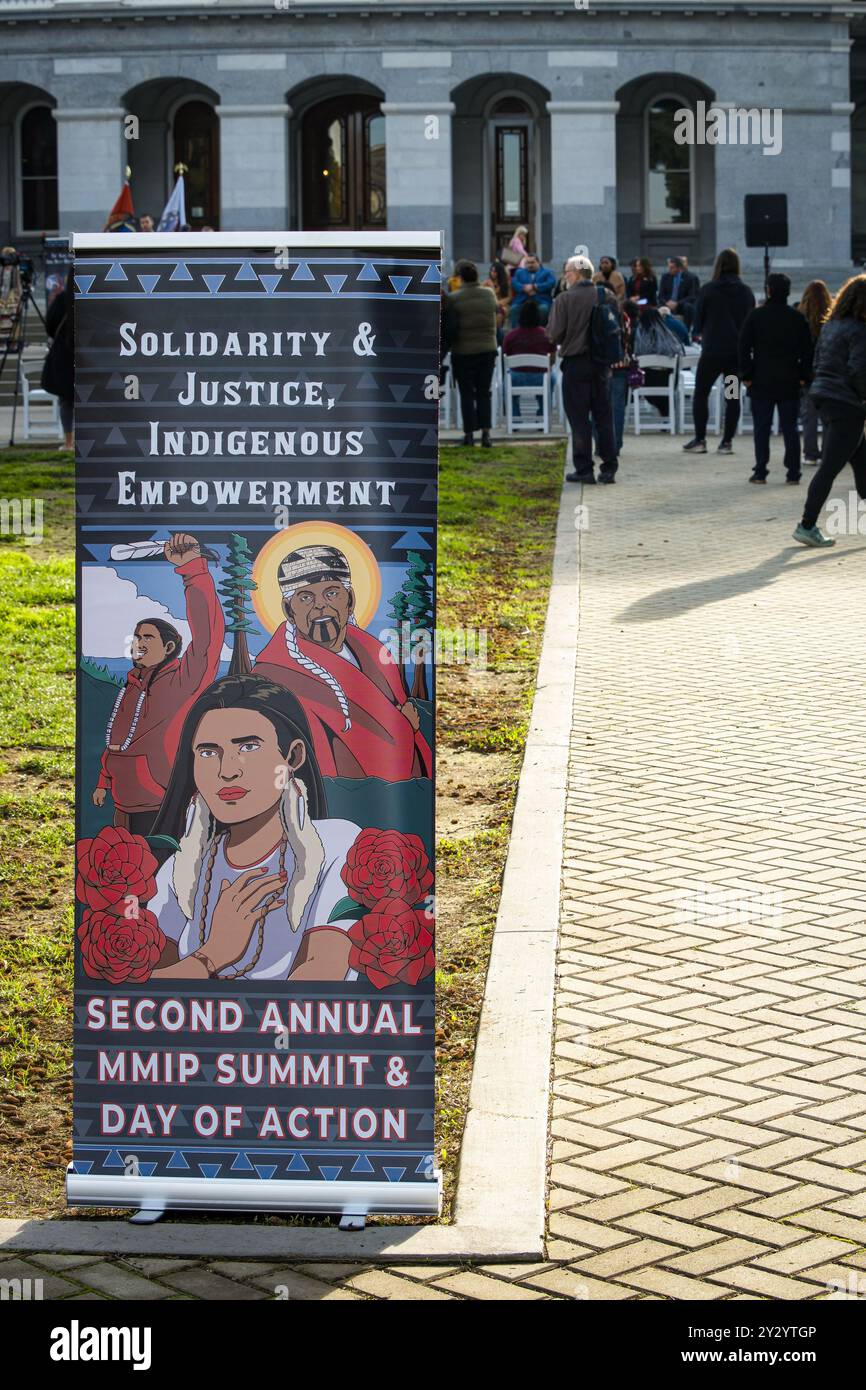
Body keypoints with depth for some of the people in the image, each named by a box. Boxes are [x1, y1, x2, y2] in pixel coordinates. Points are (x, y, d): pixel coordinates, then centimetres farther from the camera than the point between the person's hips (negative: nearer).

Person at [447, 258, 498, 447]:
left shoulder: (454, 298, -13)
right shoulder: (489, 294, 0)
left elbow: (450, 326, -9)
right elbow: (495, 315, 10)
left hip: (464, 352, -3)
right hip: (488, 349, 3)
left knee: (467, 394, 6)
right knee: (483, 392, 9)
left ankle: (469, 433, 5)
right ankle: (486, 432, 1)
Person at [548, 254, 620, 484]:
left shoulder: (565, 299, -12)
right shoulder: (608, 296, 2)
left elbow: (554, 334, -12)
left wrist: (562, 343, 8)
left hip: (576, 363, -4)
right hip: (602, 362, 4)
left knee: (579, 417, 1)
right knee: (604, 416, 10)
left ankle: (584, 469, 1)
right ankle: (609, 467, 10)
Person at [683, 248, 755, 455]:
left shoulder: (708, 290, -6)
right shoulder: (746, 292, 2)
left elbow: (698, 318, 1)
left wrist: (696, 333, 20)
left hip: (712, 350, -3)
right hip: (738, 351, 3)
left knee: (701, 393, 8)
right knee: (732, 396, 7)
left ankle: (700, 440, 6)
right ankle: (727, 441, 6)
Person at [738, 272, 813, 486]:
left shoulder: (755, 316, -4)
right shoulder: (798, 318, 2)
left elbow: (744, 347, -4)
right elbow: (807, 350, 4)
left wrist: (746, 375, 1)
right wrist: (804, 376, 10)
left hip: (761, 381, -2)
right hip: (790, 383, 2)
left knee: (761, 428, 3)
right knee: (790, 428, 6)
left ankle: (760, 472, 1)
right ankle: (793, 472, 5)